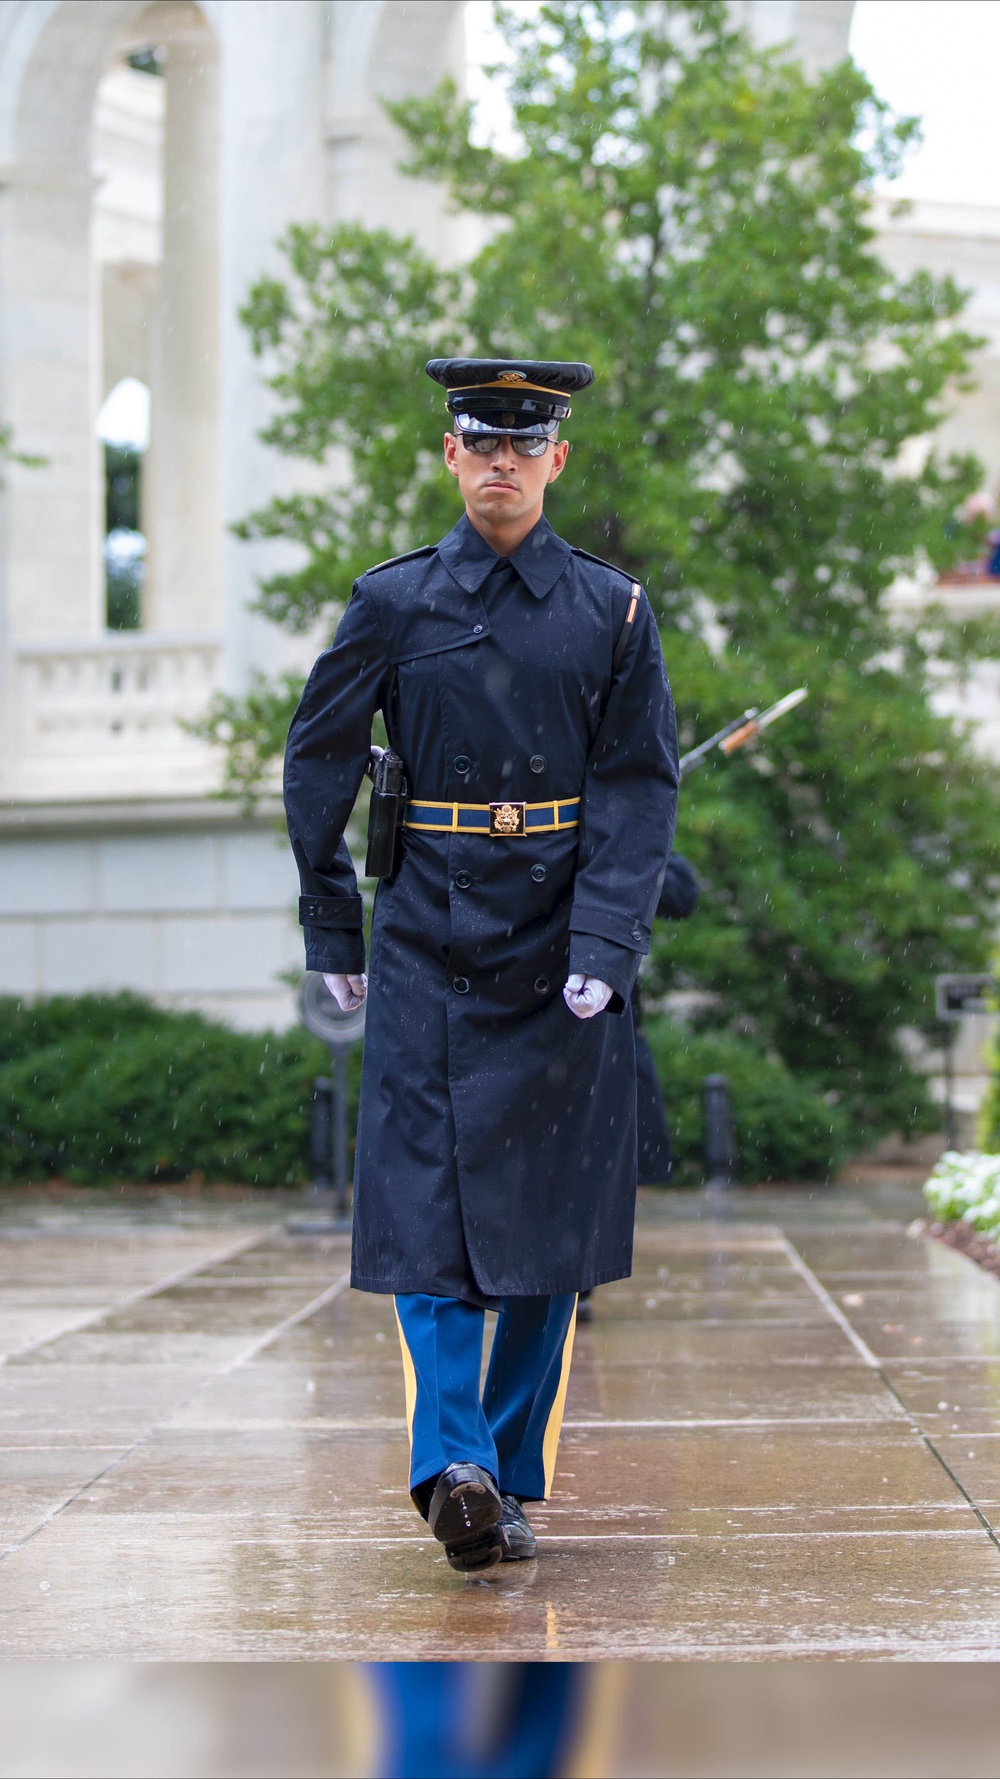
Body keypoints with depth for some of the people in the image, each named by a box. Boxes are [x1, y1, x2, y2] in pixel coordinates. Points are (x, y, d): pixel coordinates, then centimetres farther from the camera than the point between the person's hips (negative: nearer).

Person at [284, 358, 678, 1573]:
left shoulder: (612, 608, 3)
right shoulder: (392, 602, 3)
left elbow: (639, 787, -3)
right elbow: (317, 765, 7)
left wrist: (603, 949, -14)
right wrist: (332, 934, 5)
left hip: (563, 950, 1)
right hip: (429, 945, 0)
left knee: (552, 1212, 3)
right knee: (427, 1199, -11)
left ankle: (510, 1482, 11)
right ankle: (454, 1467, -18)